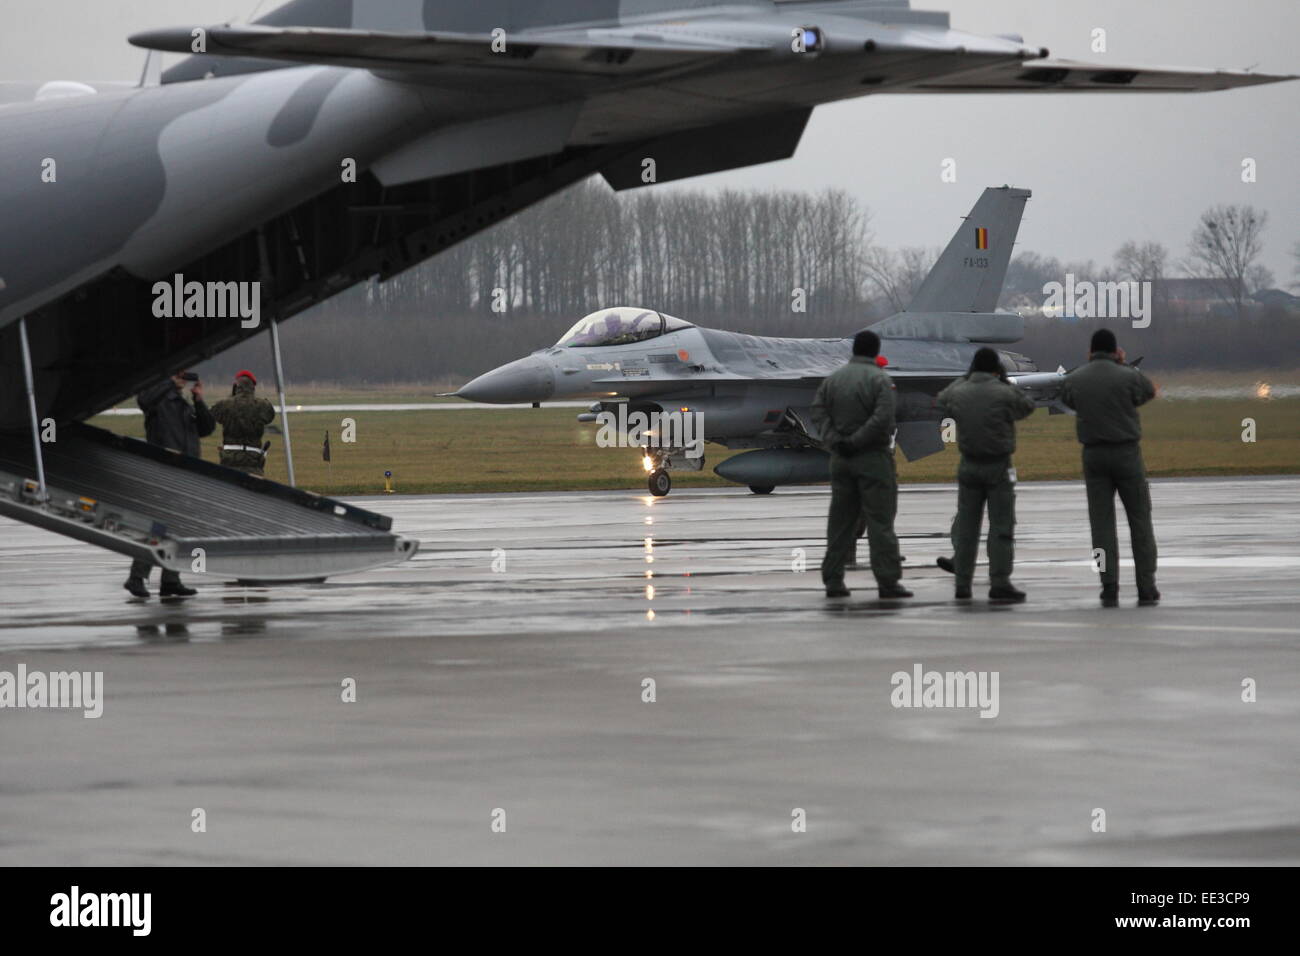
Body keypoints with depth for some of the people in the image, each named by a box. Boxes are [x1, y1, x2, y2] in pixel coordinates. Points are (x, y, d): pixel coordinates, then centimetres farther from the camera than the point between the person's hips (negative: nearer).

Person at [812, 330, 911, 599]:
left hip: (840, 458, 5)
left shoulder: (833, 378, 8)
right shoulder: (879, 379, -9)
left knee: (840, 520, 10)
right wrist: (857, 441, -13)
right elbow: (883, 418, -20)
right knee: (880, 521, -4)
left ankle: (833, 579, 9)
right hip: (873, 458, -5)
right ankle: (887, 581, -6)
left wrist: (834, 441, -8)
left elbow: (818, 411, 0)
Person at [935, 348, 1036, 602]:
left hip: (969, 466, 4)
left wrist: (966, 378, 24)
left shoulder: (959, 393, -1)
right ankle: (999, 583, -9)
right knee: (1001, 527, -3)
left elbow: (942, 401, 20)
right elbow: (1027, 407, 4)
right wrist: (1005, 381, 9)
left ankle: (963, 584, 11)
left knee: (966, 527, 10)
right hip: (998, 467, -4)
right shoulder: (1004, 394, -13)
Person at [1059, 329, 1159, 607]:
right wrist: (1124, 365, 16)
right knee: (1140, 521, 7)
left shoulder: (1073, 380, -1)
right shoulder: (1128, 377, -8)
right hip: (1126, 453, -2)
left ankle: (1109, 589, -4)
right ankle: (1146, 589, 5)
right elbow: (1150, 392, 13)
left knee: (1102, 523, 4)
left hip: (1094, 456, 2)